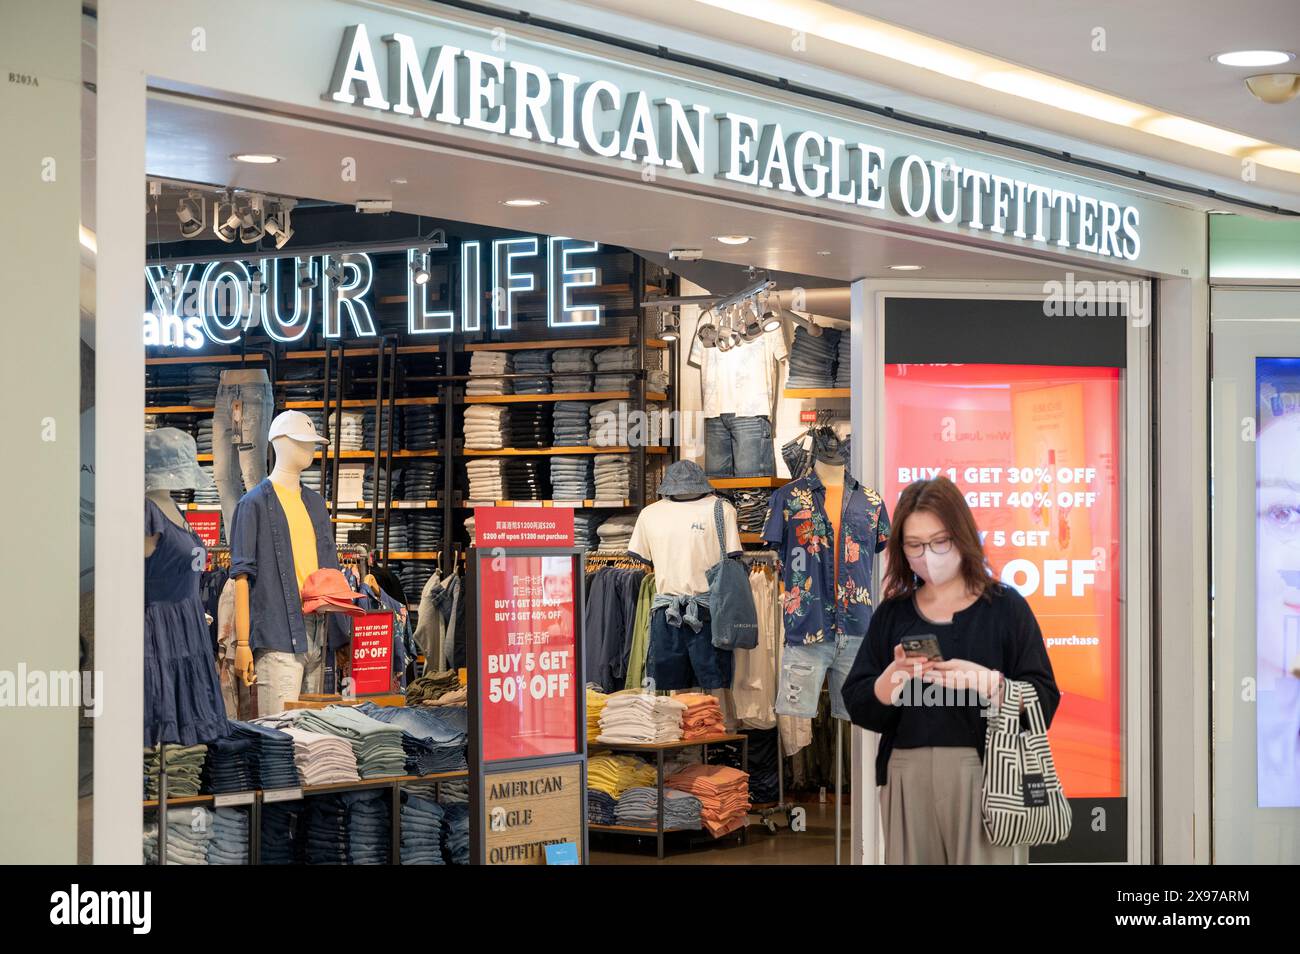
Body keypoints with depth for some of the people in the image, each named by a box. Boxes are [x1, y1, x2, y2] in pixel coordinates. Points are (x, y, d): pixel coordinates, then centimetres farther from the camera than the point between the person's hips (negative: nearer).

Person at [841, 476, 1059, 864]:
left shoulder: (1006, 607, 2)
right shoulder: (891, 613, 11)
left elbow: (1043, 700, -4)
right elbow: (857, 705, 5)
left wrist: (986, 682, -20)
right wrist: (891, 680, -15)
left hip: (986, 776, -3)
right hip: (908, 778, 3)